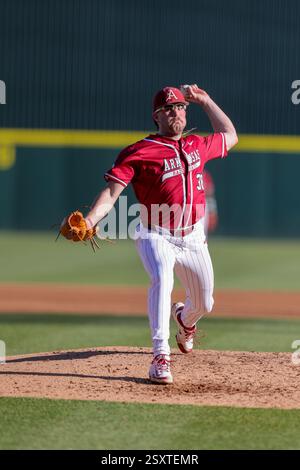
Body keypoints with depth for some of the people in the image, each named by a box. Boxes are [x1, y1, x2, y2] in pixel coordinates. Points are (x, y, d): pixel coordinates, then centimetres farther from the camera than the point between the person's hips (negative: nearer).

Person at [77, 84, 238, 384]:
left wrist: (205, 101, 21)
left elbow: (230, 137, 28)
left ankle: (184, 318, 55)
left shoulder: (196, 146, 7)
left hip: (193, 239, 5)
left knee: (204, 303, 15)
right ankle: (160, 357, -37)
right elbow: (112, 191, -20)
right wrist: (90, 220, -38)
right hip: (156, 237, -5)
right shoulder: (139, 152, -11)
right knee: (162, 279, -34)